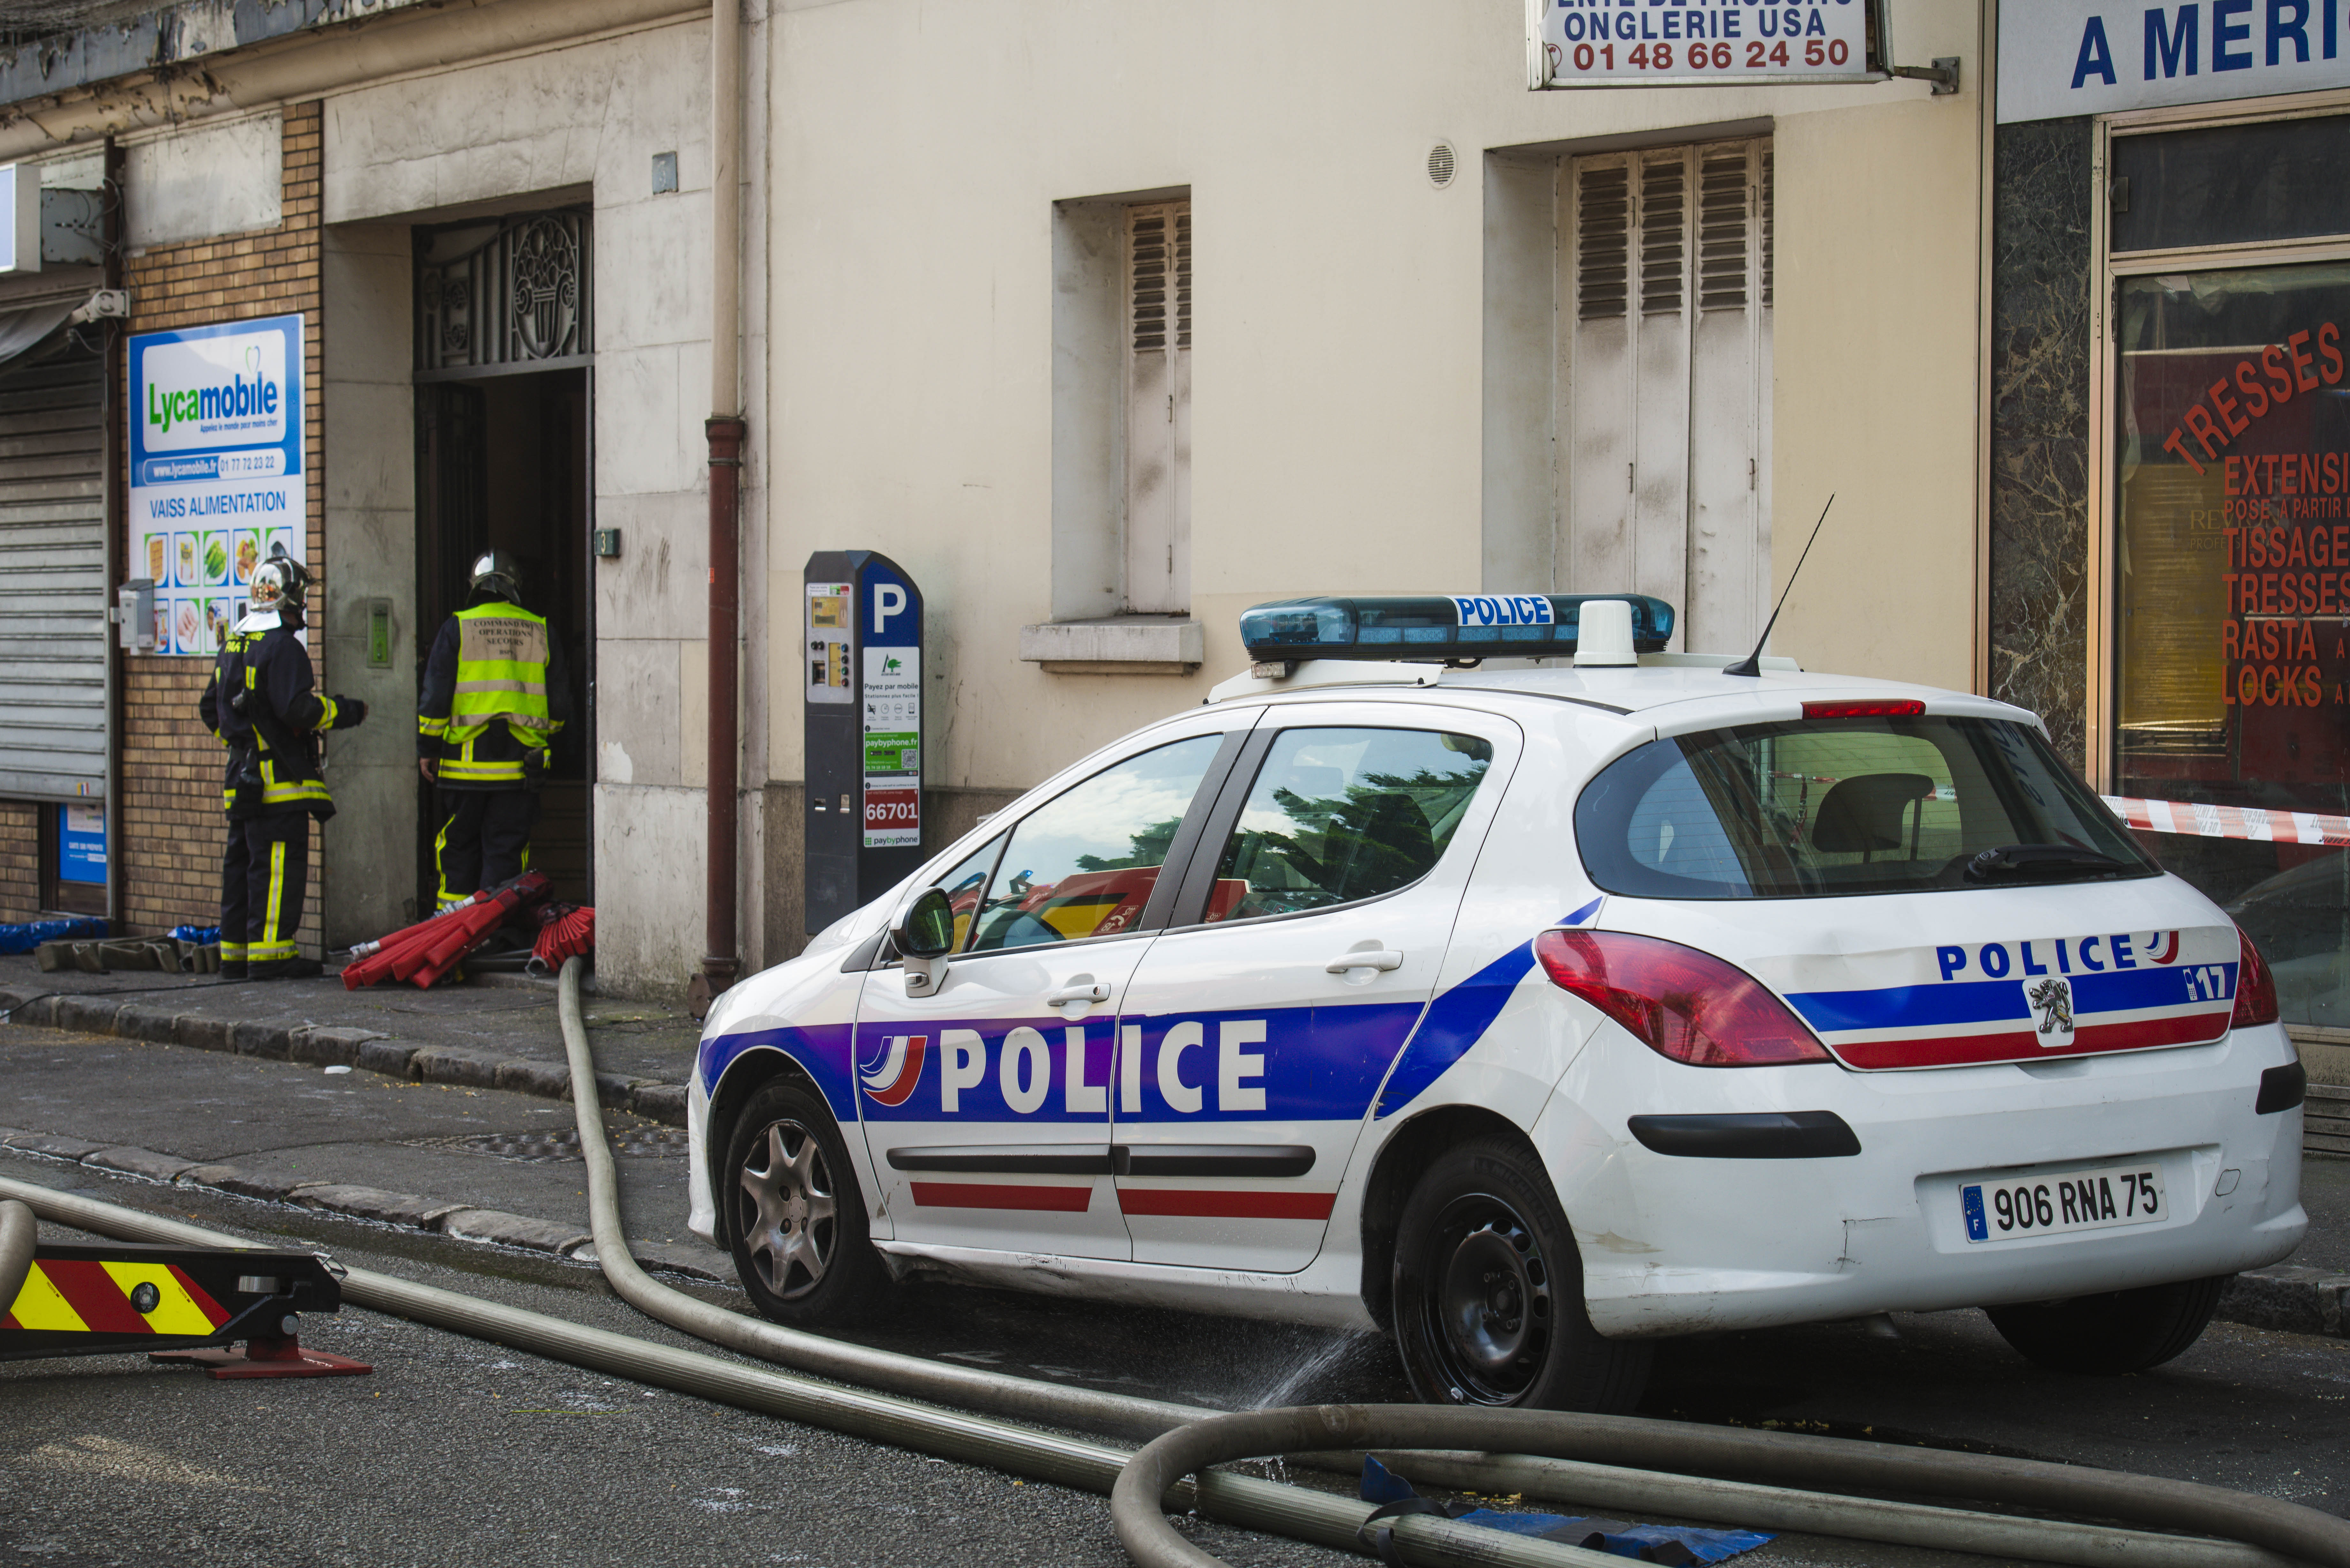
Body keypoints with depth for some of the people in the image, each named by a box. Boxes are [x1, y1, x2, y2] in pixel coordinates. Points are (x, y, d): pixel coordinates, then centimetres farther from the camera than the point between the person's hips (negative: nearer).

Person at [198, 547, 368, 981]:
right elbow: (299, 708, -22)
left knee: (242, 862, 14)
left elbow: (211, 708, 22)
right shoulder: (282, 645, -14)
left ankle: (235, 954, 18)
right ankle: (269, 954, -9)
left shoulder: (232, 644, 16)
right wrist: (348, 712, -9)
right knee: (278, 864, -7)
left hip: (242, 777, 9)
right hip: (279, 778, -9)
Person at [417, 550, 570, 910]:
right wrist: (545, 742, 24)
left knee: (458, 845, 10)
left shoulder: (456, 628, -2)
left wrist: (428, 748, 6)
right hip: (521, 766, 2)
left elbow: (435, 697, -3)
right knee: (507, 849, 5)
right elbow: (560, 704, 9)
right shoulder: (542, 633, 6)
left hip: (466, 762, -2)